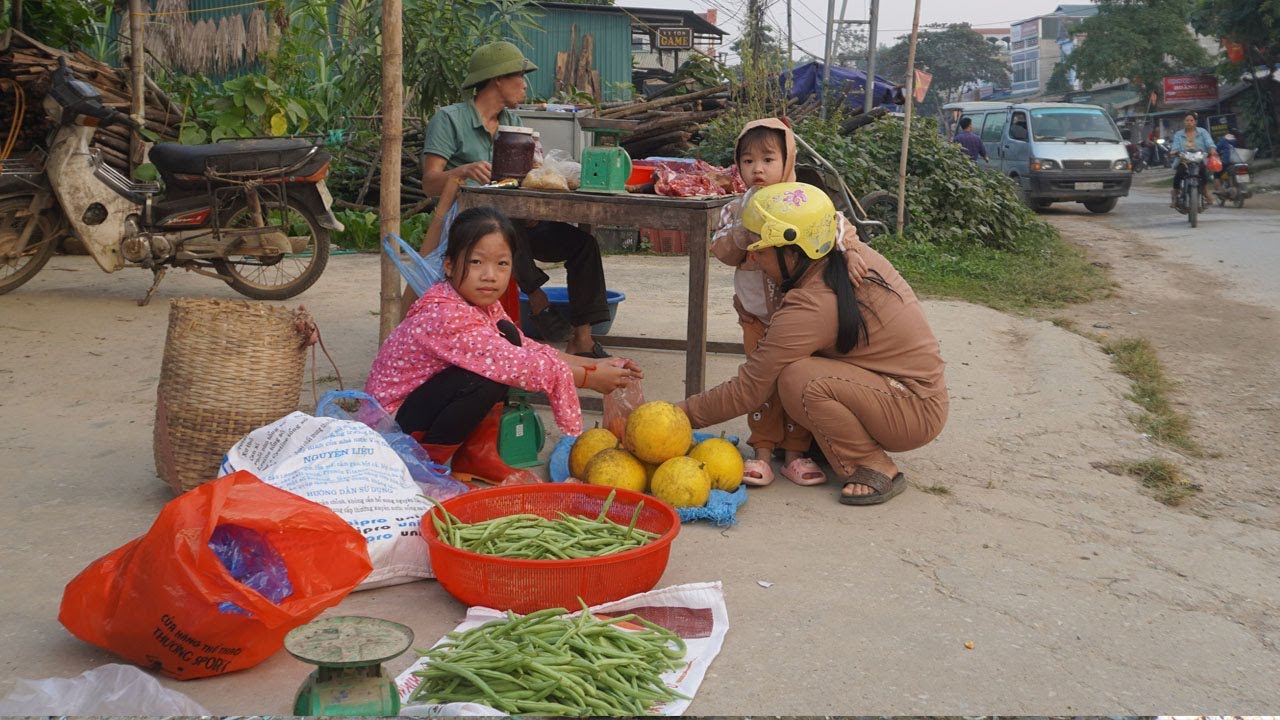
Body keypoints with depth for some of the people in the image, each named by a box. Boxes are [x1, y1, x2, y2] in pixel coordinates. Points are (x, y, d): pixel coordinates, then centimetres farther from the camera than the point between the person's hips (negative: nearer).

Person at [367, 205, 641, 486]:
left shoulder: (484, 304, 1)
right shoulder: (447, 316, -29)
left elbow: (527, 348, 7)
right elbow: (520, 366, -30)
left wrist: (593, 364, -3)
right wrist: (590, 378, -22)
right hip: (393, 419, -9)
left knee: (508, 336, -3)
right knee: (489, 378, -29)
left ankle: (478, 453, 3)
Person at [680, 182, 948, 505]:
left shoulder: (811, 307, -26)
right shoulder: (857, 256, -2)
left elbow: (747, 390, -21)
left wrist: (680, 413, -11)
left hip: (917, 414, -9)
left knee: (800, 381, -27)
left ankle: (875, 470, -10)